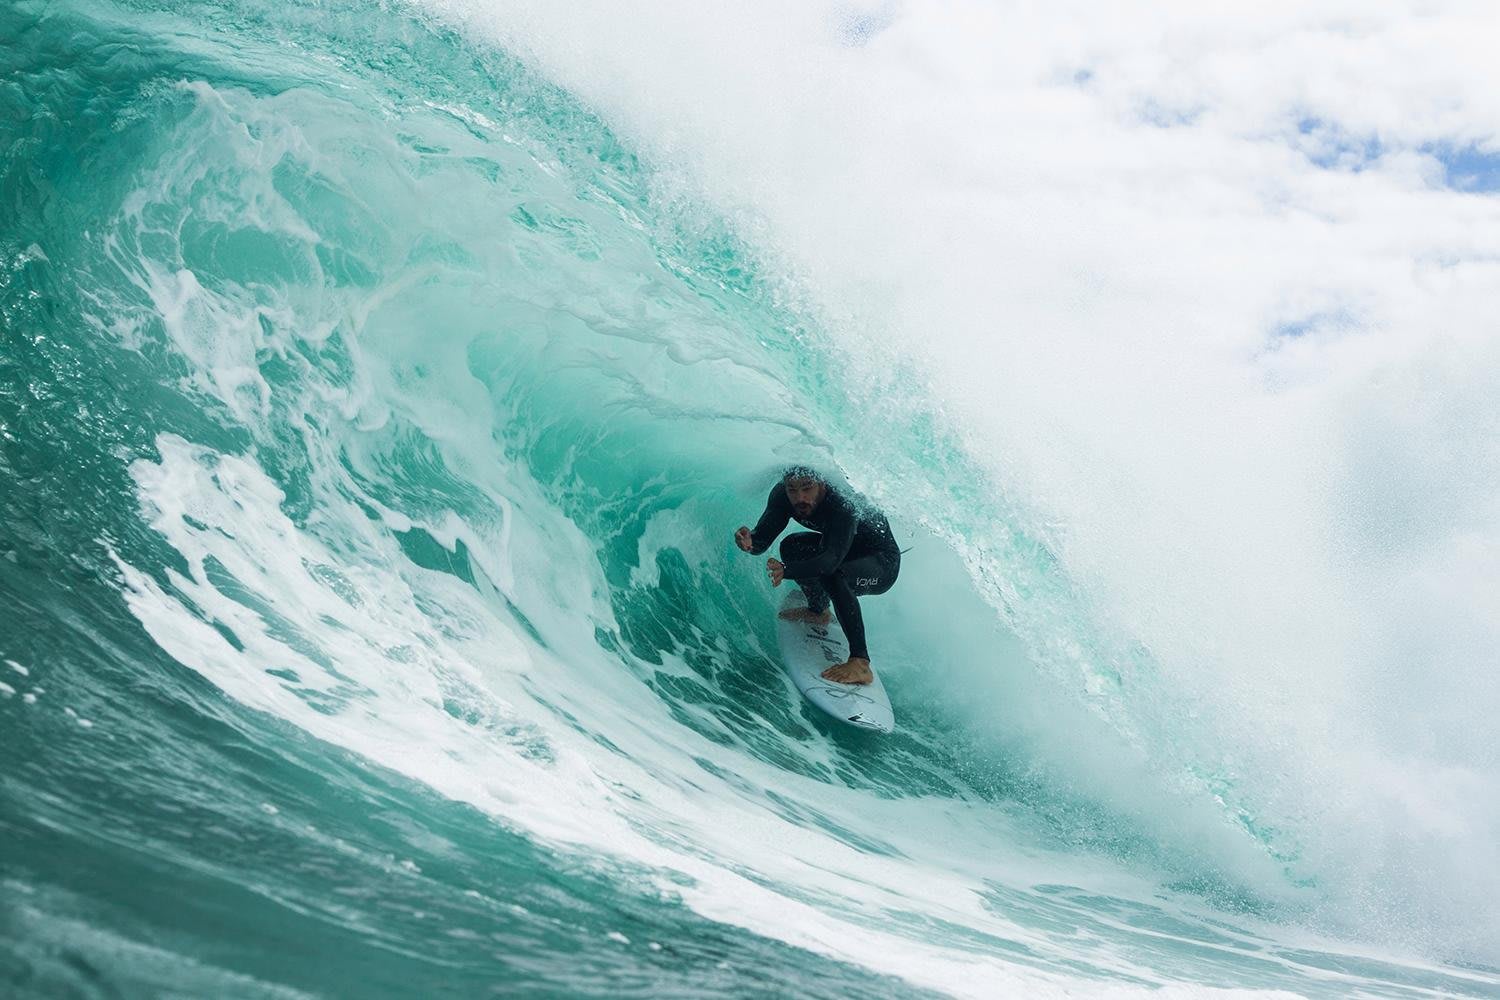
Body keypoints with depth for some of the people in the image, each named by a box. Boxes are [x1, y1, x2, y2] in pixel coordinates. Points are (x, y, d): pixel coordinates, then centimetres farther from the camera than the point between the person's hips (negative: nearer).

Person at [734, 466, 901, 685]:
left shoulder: (843, 504, -37)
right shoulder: (783, 495, -17)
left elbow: (832, 561, -47)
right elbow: (762, 540, -18)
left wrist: (786, 570, -62)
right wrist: (750, 541, -42)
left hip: (883, 562, -8)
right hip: (847, 550, 8)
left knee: (833, 575, -33)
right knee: (791, 547, -3)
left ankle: (860, 664, -36)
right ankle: (818, 612, 21)